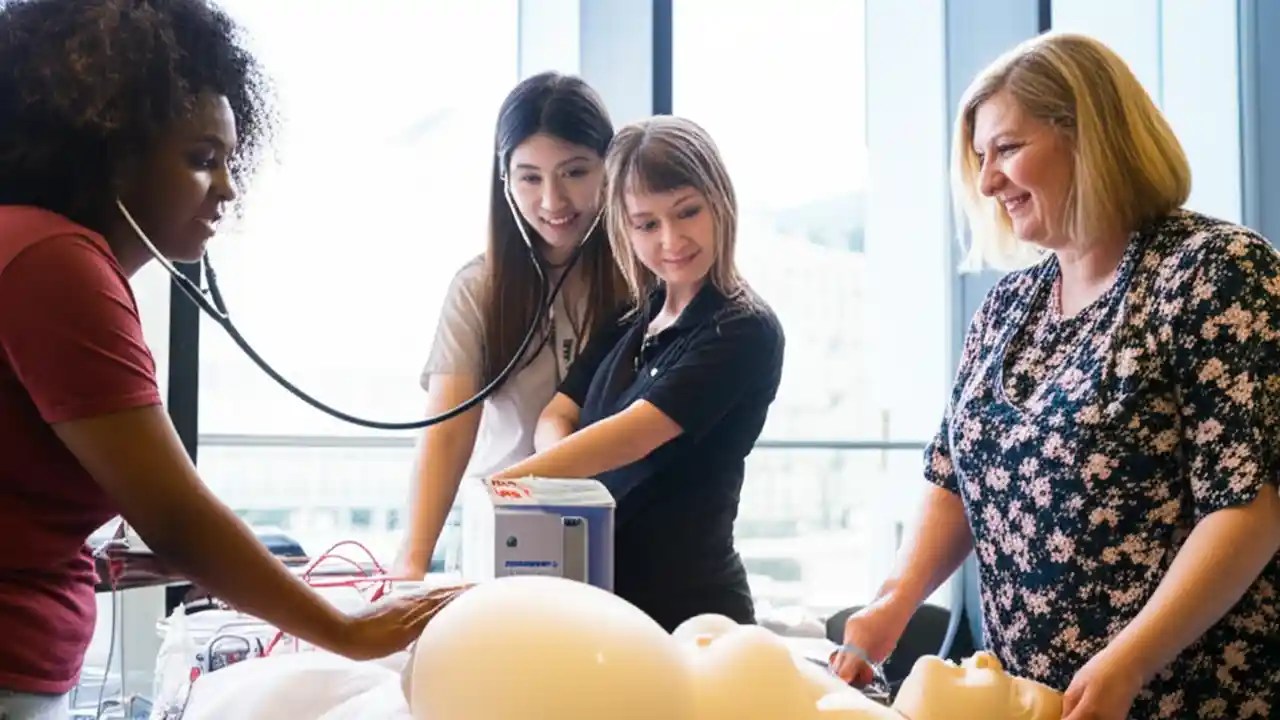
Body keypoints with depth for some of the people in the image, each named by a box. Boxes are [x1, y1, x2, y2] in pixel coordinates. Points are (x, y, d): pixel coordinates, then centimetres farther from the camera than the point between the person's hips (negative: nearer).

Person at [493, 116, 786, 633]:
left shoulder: (744, 332, -12)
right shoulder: (628, 322, 11)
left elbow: (632, 436, -21)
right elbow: (555, 418, 2)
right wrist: (563, 487, -20)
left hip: (687, 604, -6)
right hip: (597, 589, 6)